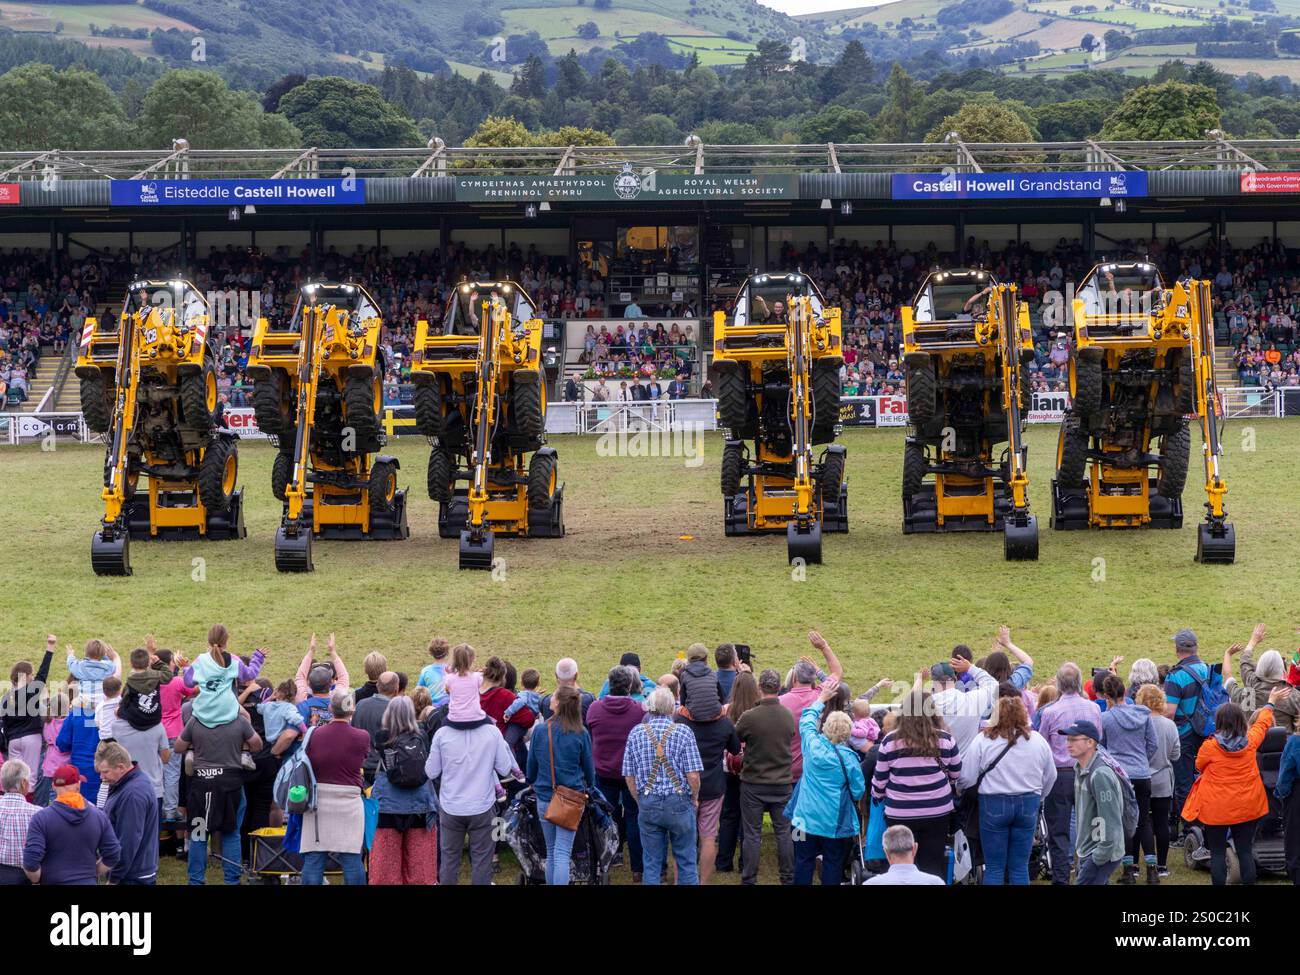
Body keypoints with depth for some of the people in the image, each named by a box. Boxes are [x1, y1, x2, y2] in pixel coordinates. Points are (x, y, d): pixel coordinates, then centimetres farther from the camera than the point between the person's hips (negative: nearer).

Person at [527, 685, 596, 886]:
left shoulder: (540, 730, -6)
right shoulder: (581, 734, -8)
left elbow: (531, 764, 5)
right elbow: (589, 766, 5)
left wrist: (532, 782, 27)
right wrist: (589, 786, 26)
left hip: (544, 798, 2)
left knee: (551, 852, 17)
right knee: (563, 853, -5)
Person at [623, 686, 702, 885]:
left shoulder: (636, 733, 1)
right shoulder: (683, 732, -8)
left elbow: (629, 776, 2)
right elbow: (693, 775, -11)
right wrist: (694, 798, 6)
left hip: (648, 804, 2)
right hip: (679, 801, -2)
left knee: (652, 863, 9)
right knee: (686, 862, 7)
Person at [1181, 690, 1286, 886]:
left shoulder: (1209, 746, -15)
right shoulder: (1250, 741, -5)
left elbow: (1199, 766, 5)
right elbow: (1263, 723, 15)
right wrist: (1271, 701, 33)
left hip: (1216, 810, -3)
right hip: (1247, 808, 3)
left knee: (1217, 853, 4)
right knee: (1245, 852, 8)